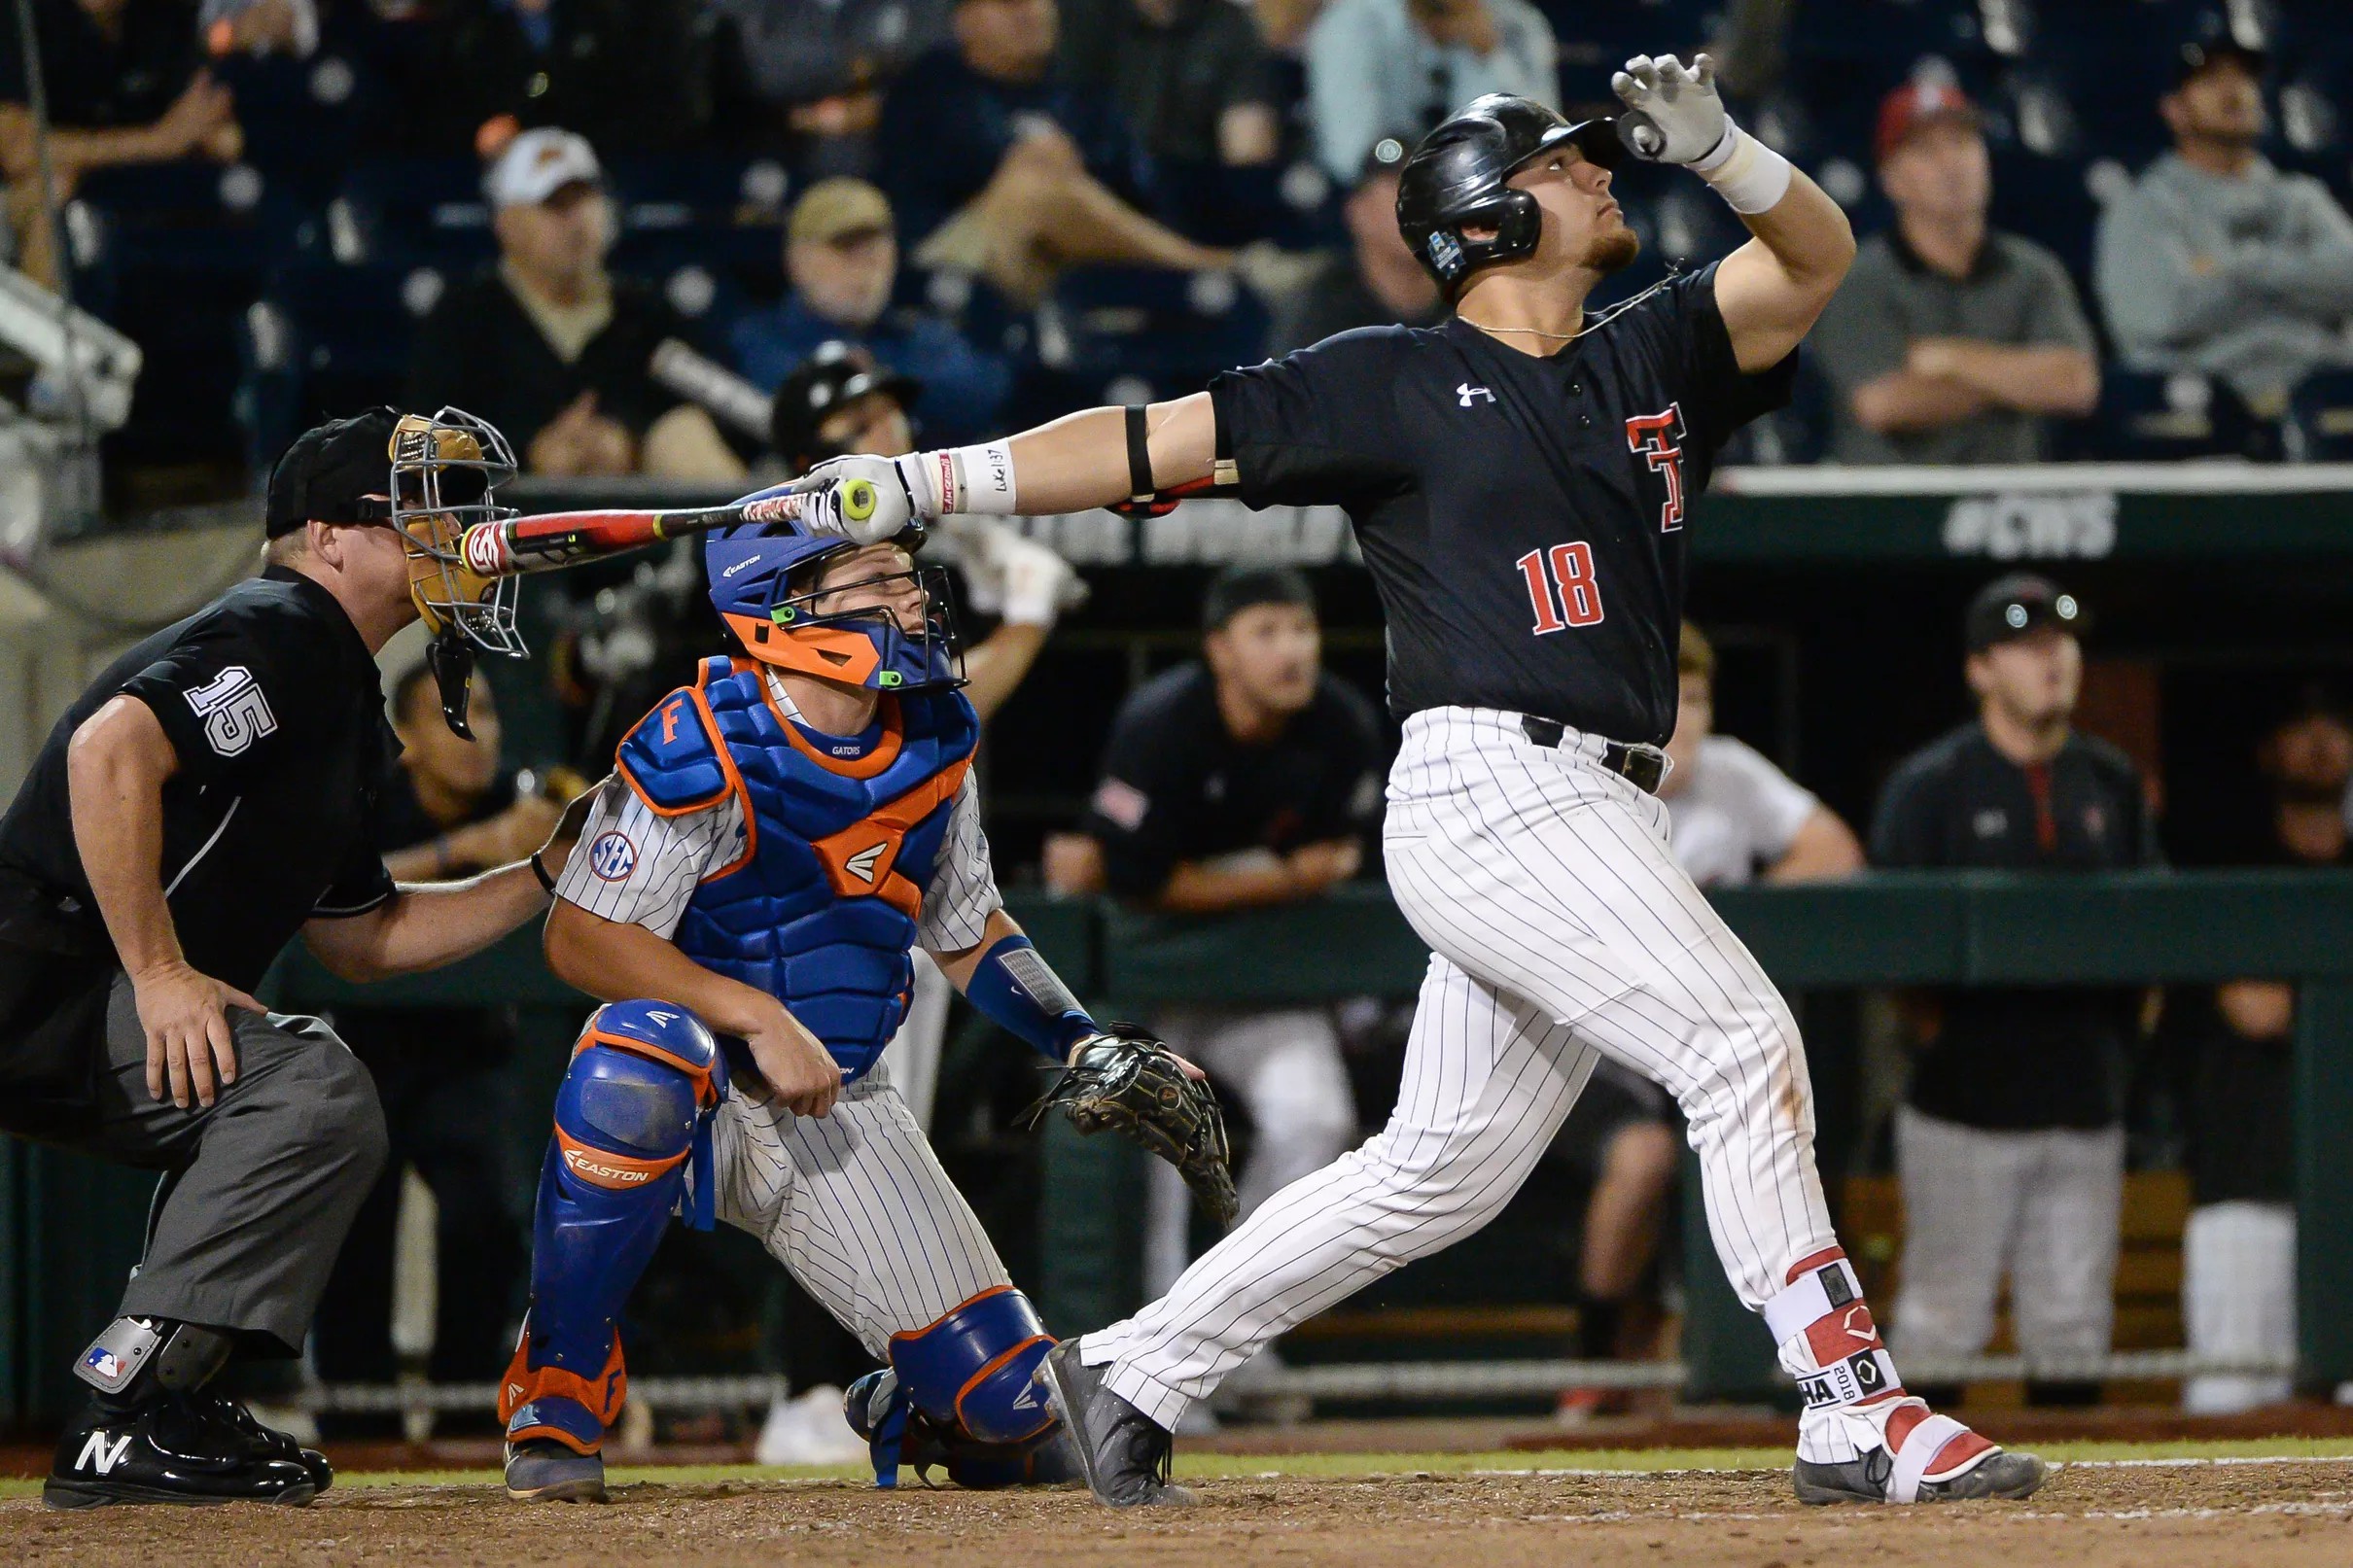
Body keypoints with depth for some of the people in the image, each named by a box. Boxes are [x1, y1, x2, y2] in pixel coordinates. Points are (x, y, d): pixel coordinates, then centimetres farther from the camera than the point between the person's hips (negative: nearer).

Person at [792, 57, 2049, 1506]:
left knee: (1445, 1168, 10)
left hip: (1600, 820, 7)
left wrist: (1712, 145, -9)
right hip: (1491, 786, -7)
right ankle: (1855, 1415, -17)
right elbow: (1156, 444, 2)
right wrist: (923, 482, -5)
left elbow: (1818, 254, 11)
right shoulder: (1397, 384, 3)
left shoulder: (1649, 363, 20)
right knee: (1742, 1047, -17)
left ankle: (1135, 1374, 19)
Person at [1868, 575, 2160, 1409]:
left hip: (2084, 1105, 5)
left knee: (2073, 1325, 5)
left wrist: (2122, 1022, 8)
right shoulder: (1930, 784, -2)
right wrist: (1930, 1023, -11)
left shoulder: (2112, 783, 13)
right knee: (1943, 1317, -4)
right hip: (1969, 1107, -5)